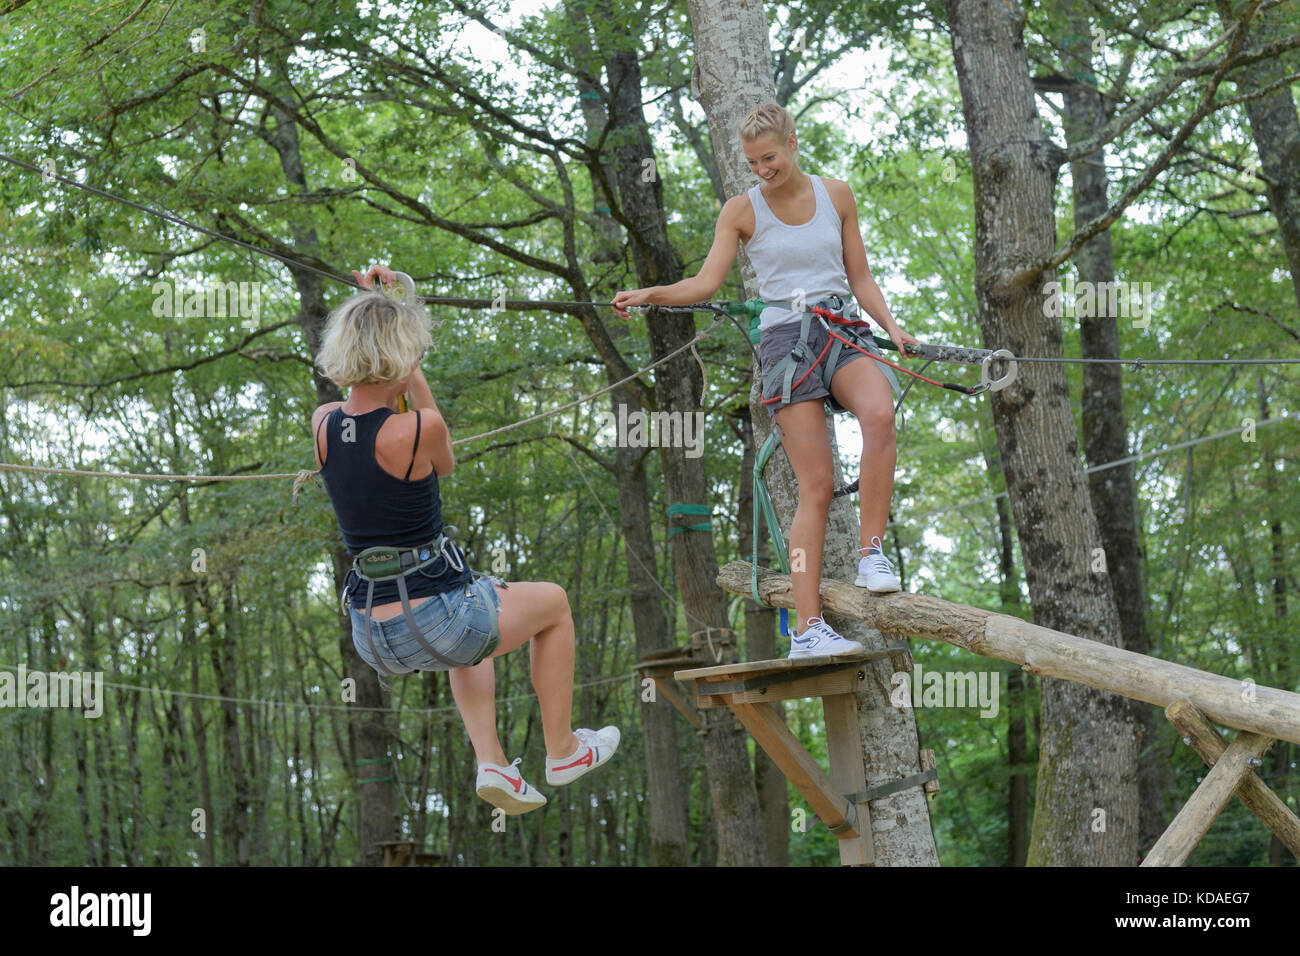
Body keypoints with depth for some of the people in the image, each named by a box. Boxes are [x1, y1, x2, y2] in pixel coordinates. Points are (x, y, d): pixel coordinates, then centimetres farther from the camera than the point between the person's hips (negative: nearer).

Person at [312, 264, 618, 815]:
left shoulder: (323, 424, -3)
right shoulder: (419, 429, -20)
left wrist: (373, 310, 21)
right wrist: (413, 379, 12)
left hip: (371, 638, 6)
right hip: (435, 621, -6)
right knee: (553, 603, 26)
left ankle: (490, 762, 28)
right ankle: (562, 752, 37)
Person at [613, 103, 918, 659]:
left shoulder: (836, 196, 13)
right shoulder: (741, 210, 8)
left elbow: (859, 276, 17)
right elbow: (706, 283, 1)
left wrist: (890, 326, 4)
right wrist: (651, 295, -14)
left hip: (843, 329, 2)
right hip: (785, 337, -2)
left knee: (880, 413, -33)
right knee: (816, 486, -11)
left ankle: (872, 553, -22)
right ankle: (808, 628, -9)